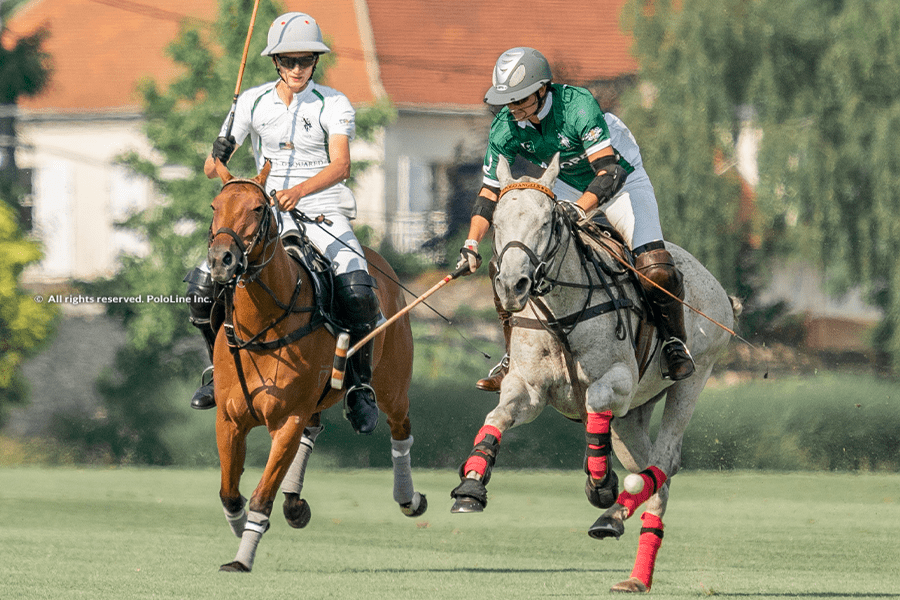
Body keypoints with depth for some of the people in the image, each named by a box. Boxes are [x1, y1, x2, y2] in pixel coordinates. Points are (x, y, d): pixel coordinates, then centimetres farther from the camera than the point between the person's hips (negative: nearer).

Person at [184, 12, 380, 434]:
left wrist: (300, 190, -35)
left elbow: (340, 165, -17)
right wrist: (219, 155, -23)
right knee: (202, 285, -14)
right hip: (265, 212, 3)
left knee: (357, 292, -28)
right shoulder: (252, 103, 4)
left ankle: (360, 386, -8)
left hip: (323, 212, -3)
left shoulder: (333, 105, -3)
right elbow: (210, 170, 1)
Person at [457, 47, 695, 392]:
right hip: (567, 187, 5)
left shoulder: (579, 106, -34)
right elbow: (491, 191, -12)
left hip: (621, 179, -4)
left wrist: (577, 208, -56)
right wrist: (472, 243, -25)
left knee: (655, 268, -23)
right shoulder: (504, 129, -19)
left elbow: (610, 172, -40)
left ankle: (674, 341, 3)